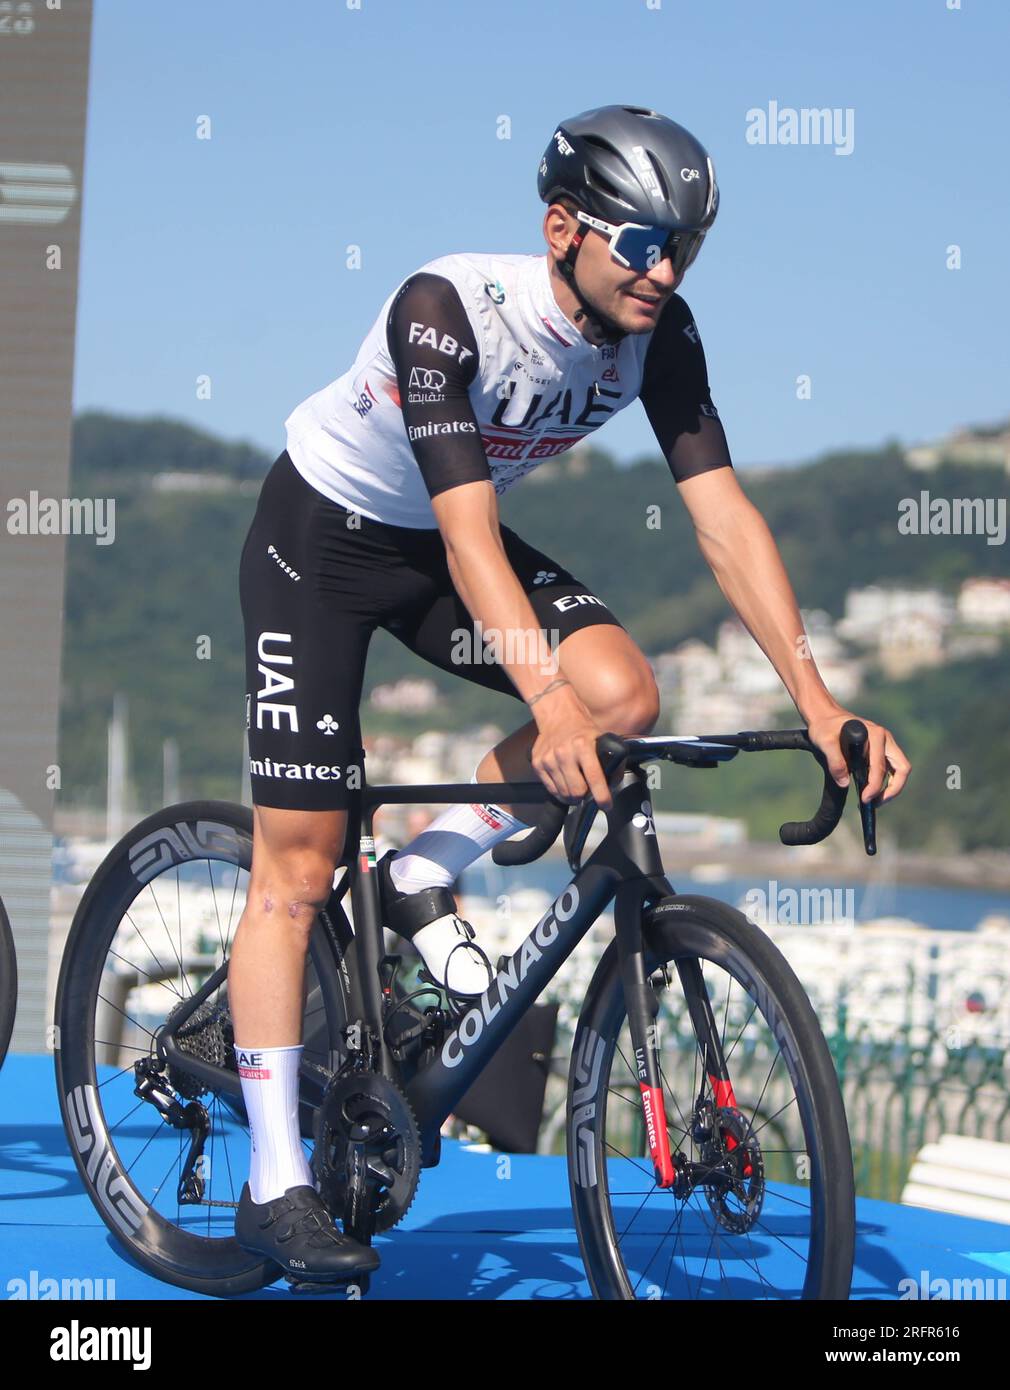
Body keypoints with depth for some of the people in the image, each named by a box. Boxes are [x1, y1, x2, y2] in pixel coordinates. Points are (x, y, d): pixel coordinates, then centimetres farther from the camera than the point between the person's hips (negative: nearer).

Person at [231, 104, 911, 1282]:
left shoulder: (656, 334, -16)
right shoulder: (446, 309, -32)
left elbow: (723, 515, -18)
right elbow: (468, 531, -40)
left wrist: (817, 701, -28)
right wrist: (547, 704, -52)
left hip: (443, 542, 5)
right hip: (322, 535, -5)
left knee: (625, 697, -22)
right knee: (297, 864, -7)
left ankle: (423, 877, 2)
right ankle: (273, 1186, 1)